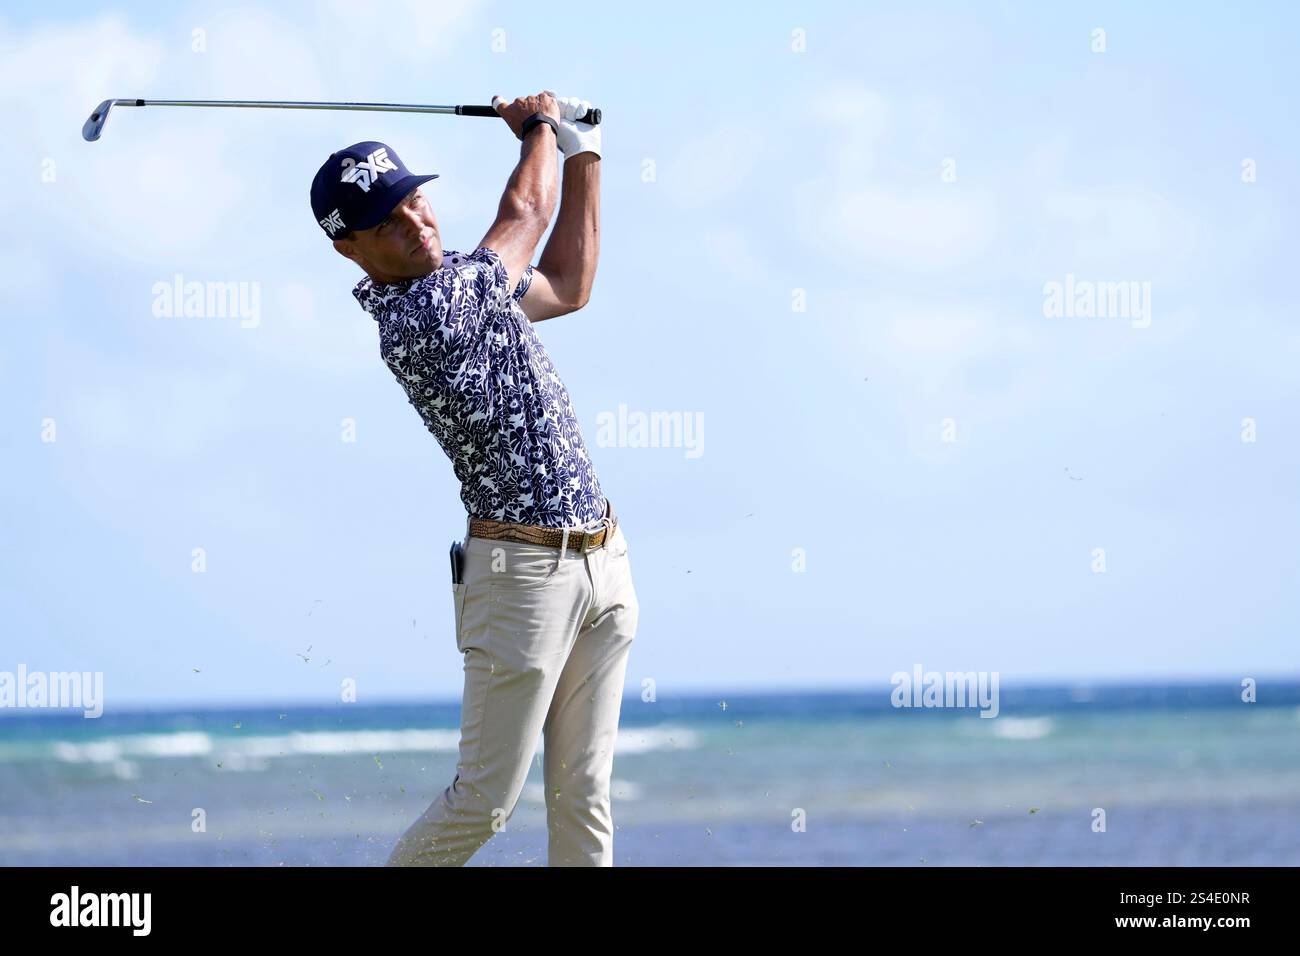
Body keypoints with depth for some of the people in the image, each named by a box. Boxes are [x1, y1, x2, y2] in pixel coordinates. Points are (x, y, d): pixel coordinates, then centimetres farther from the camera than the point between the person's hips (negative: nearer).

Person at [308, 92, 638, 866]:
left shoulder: (463, 281, 8)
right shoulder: (414, 322, -20)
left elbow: (568, 286, 28)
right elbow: (525, 213, -5)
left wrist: (582, 151, 24)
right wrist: (540, 126, 17)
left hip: (604, 561, 8)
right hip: (524, 571, -8)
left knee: (584, 794, 7)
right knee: (484, 803, -3)